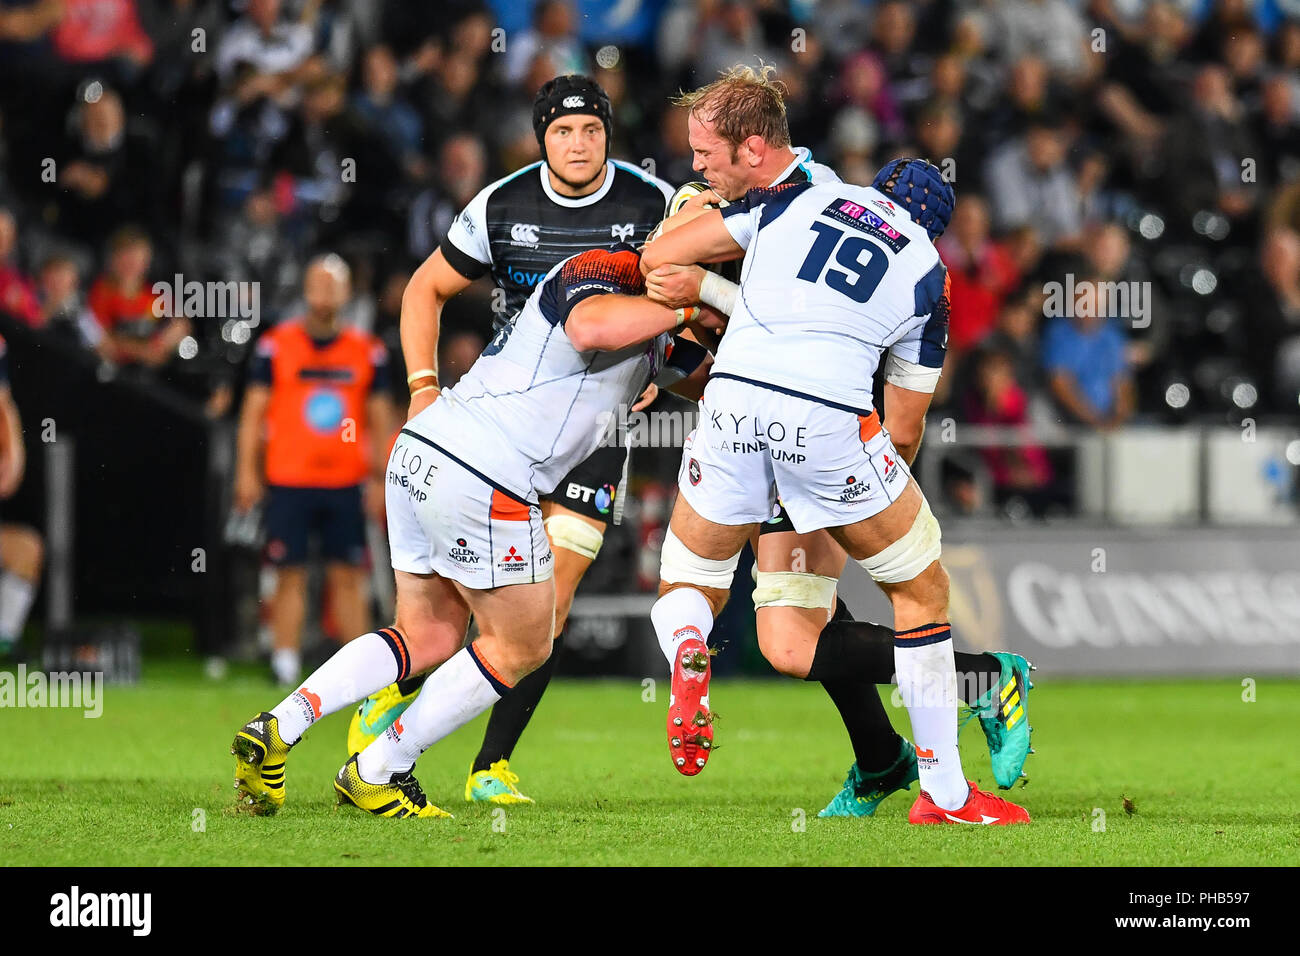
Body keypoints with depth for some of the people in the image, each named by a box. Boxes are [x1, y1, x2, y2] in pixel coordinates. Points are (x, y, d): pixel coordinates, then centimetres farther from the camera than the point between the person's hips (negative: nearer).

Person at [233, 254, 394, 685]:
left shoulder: (367, 352, 7)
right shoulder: (276, 346, 1)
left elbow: (379, 420, 12)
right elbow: (254, 411, 4)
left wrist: (379, 479, 7)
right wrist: (247, 472, -2)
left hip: (345, 485, 2)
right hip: (288, 482, -2)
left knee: (348, 576, 2)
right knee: (291, 576, -2)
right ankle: (286, 665, 1)